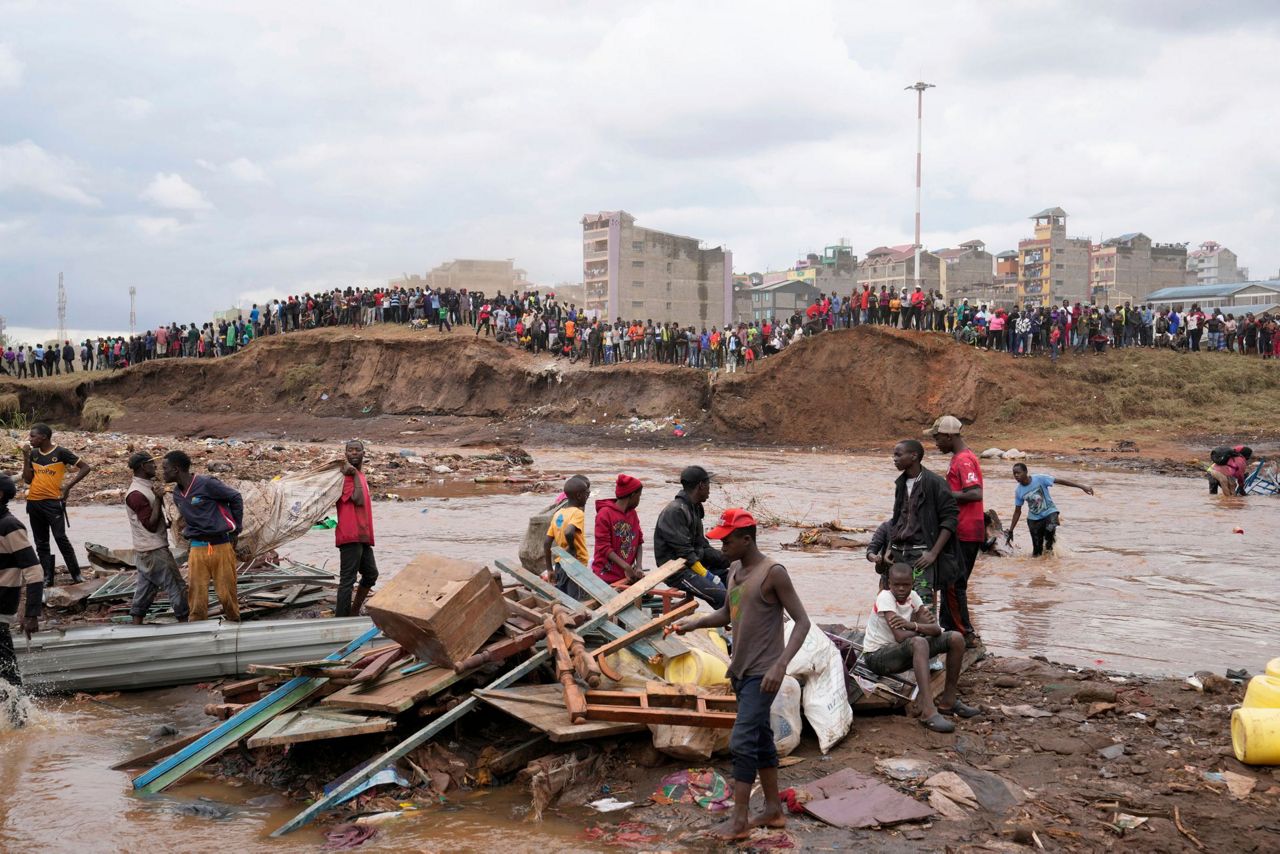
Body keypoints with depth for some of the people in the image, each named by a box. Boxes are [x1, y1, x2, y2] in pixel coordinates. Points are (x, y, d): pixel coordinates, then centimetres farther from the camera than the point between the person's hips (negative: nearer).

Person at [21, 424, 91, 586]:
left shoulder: (60, 453, -8)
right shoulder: (33, 454, 7)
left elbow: (86, 467, -7)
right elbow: (27, 479, 5)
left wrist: (68, 485, -11)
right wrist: (26, 458, -2)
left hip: (53, 502, -6)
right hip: (34, 503, 6)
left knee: (60, 538, -11)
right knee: (41, 542, 8)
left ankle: (76, 574, -3)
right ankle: (48, 577, 13)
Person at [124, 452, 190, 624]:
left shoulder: (146, 486, 12)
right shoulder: (136, 494, -19)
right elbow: (151, 525, -20)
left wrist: (169, 523, 9)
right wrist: (158, 499, -25)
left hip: (146, 551, 10)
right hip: (154, 551, -10)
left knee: (145, 590, 12)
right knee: (177, 587, -5)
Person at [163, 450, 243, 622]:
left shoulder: (207, 484, -13)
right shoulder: (177, 495, 8)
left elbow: (236, 498, -4)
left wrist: (235, 529, 0)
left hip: (222, 546, -5)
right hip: (197, 549, 5)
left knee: (226, 594, 0)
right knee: (196, 596, -2)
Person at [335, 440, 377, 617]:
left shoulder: (359, 474, 19)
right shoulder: (346, 475, -10)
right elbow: (358, 499, -22)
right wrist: (355, 474, -17)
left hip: (363, 536, 10)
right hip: (350, 536, -10)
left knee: (371, 574, 20)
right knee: (347, 580, -11)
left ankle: (354, 613, 31)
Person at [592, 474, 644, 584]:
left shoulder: (633, 514, 10)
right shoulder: (605, 514, -10)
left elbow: (639, 542, 10)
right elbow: (603, 547, -14)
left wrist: (638, 567, -7)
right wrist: (626, 567, -20)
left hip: (626, 575, 6)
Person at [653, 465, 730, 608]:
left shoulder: (695, 508, 15)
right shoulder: (675, 511, -17)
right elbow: (685, 553, -20)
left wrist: (726, 558, 4)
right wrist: (708, 576, -20)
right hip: (677, 571, -10)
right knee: (723, 596, -25)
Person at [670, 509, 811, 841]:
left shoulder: (773, 573, -16)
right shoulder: (734, 570, 9)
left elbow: (802, 621, -17)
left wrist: (781, 665, -28)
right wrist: (695, 623, 3)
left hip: (762, 673, -8)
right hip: (740, 670, 8)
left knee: (742, 742, -10)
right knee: (760, 739, 14)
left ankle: (740, 819, -3)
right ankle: (774, 809, 24)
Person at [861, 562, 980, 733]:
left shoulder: (913, 596, 0)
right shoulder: (885, 597, -20)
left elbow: (936, 630, -11)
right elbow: (900, 637, -30)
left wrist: (913, 625, -29)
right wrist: (921, 626, -15)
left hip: (902, 653, 8)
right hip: (876, 656, -8)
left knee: (956, 638, -3)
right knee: (919, 642, -38)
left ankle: (948, 700, 6)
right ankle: (928, 712, -43)